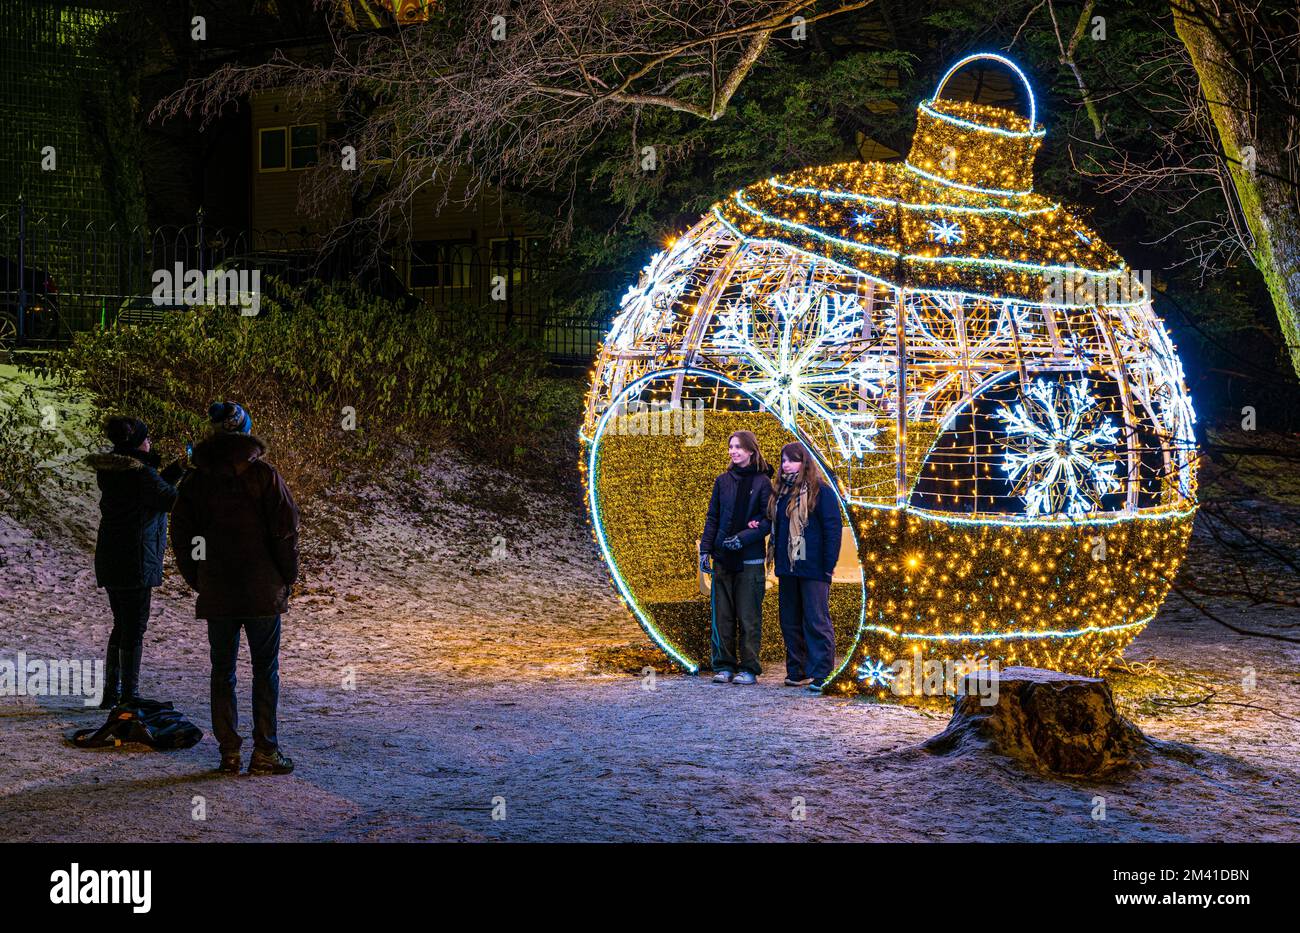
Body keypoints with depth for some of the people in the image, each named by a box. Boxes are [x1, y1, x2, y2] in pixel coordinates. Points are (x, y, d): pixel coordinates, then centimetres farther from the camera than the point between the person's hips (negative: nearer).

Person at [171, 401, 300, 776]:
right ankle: (264, 752, 4)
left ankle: (228, 752, 9)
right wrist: (287, 578, 3)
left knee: (222, 671, 9)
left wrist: (198, 582, 13)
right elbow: (285, 529, -9)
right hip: (262, 591, -3)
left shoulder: (196, 479, 4)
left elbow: (181, 535, 5)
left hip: (215, 593, 3)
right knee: (265, 671, 5)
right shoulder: (263, 474, -6)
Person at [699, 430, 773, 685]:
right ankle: (724, 666, 10)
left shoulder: (762, 482, -1)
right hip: (723, 558, 4)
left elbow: (769, 520, -5)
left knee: (749, 616, -1)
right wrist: (705, 549, 3)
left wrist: (744, 537, -15)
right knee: (722, 614, 4)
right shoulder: (723, 481, 10)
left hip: (750, 559, -4)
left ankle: (749, 668, 5)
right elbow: (712, 518, 12)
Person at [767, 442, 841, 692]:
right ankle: (796, 671, 19)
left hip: (812, 568, -8)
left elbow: (833, 528, -10)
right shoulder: (781, 492, 15)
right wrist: (776, 558, 9)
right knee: (790, 622, 11)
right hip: (787, 568, 8)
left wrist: (829, 565, -14)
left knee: (816, 622, -5)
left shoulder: (820, 491, -7)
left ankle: (819, 675, -5)